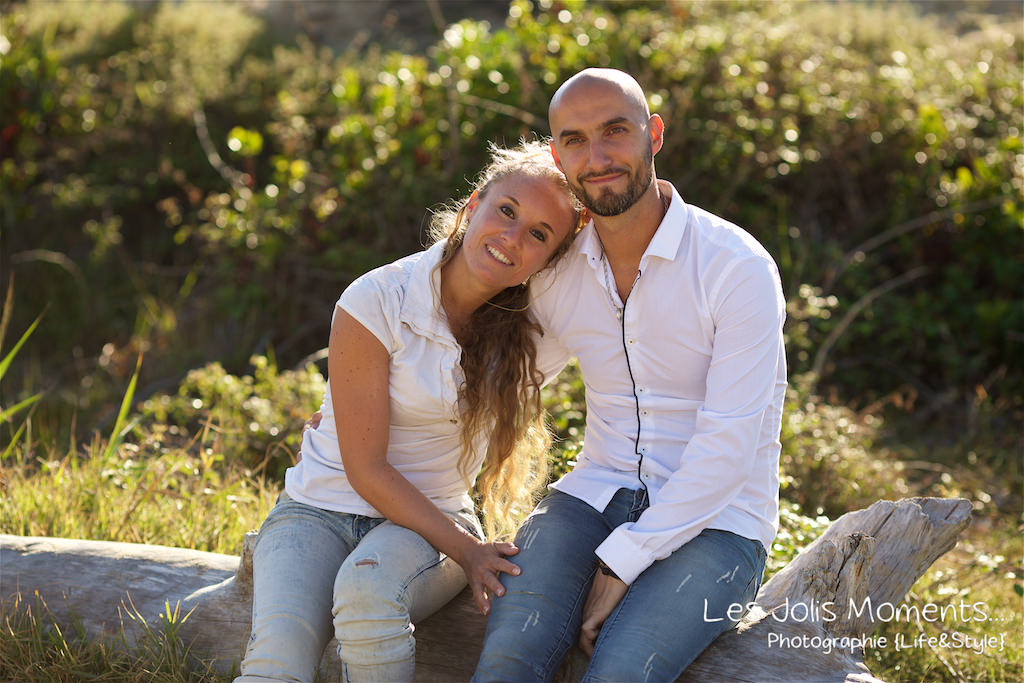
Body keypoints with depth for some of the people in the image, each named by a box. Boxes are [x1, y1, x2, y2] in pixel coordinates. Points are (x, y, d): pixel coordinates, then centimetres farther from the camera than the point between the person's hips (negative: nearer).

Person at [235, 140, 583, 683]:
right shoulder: (375, 302, -17)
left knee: (366, 587, -35)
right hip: (321, 509, -2)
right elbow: (367, 470, -15)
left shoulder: (526, 319, -4)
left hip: (433, 516, 2)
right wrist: (466, 551, -19)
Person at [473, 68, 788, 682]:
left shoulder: (737, 267, -13)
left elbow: (728, 446, -17)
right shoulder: (557, 270, 4)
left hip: (713, 521, -4)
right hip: (596, 494, 4)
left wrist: (622, 563, -18)